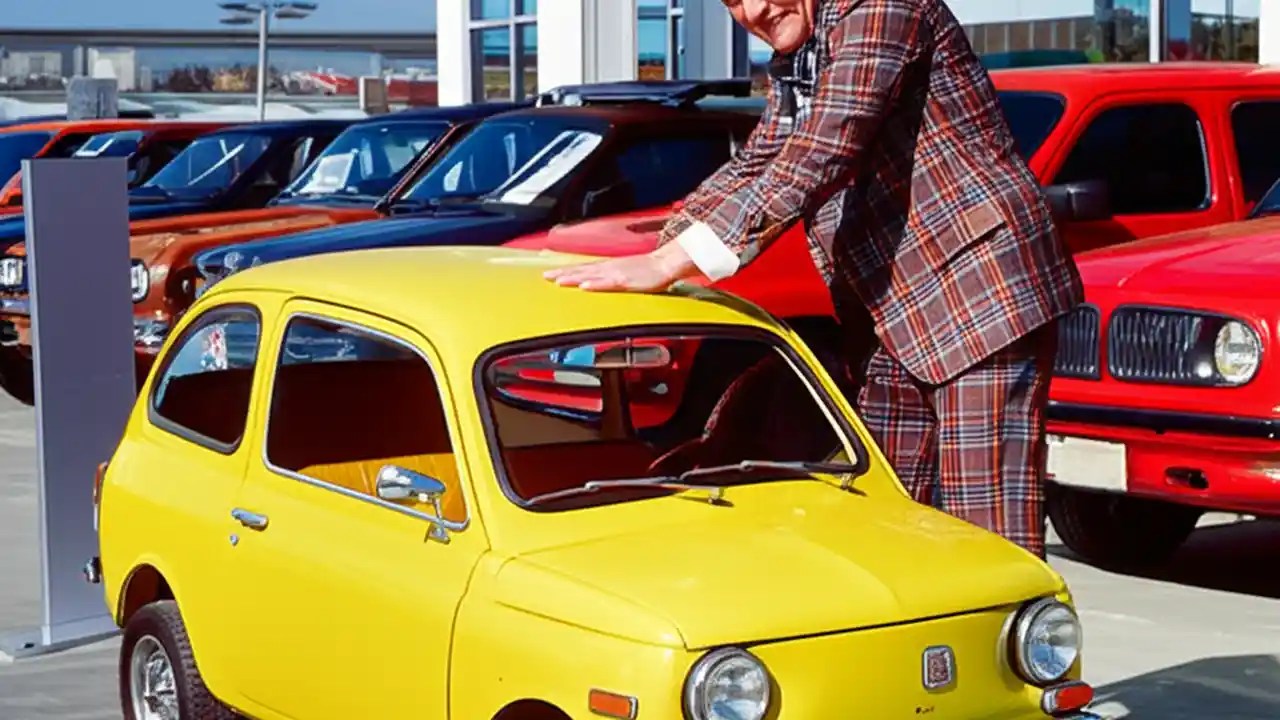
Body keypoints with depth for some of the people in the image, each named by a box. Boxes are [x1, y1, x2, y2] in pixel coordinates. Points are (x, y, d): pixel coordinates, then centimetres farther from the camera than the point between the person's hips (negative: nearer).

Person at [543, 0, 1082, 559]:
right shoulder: (791, 64, 14)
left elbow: (816, 162, -24)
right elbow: (752, 169, 24)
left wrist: (671, 262, -26)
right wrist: (645, 256, 9)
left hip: (982, 289, -10)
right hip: (898, 317, 10)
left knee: (990, 535, -10)